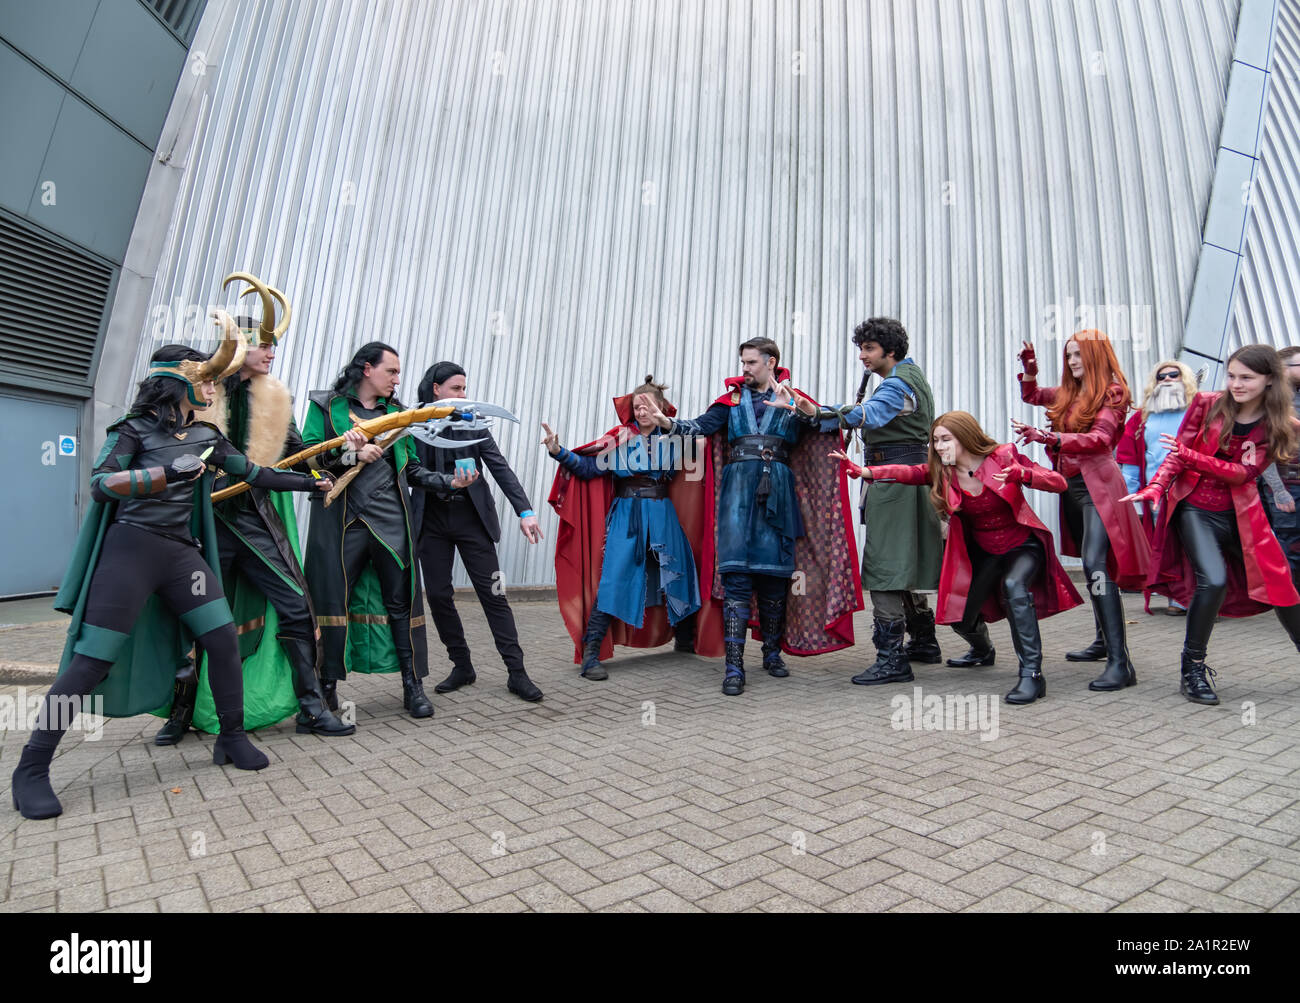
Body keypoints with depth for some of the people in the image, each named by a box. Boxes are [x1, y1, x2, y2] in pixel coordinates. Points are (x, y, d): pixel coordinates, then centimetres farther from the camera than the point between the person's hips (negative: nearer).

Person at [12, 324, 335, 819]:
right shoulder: (135, 428, -1)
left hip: (182, 551, 5)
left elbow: (254, 472, 17)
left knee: (223, 638, -3)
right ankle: (31, 769, 10)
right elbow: (99, 484, -11)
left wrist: (309, 482, 17)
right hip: (130, 550, -5)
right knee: (92, 661, -5)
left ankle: (232, 738, 11)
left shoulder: (205, 436, 13)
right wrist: (166, 472, -22)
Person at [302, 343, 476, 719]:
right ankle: (327, 686, 18)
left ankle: (413, 685, 10)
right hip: (342, 521, -2)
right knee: (332, 601, 1)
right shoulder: (326, 405, 8)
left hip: (390, 519, 3)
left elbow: (412, 470, 15)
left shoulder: (396, 411, 18)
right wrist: (353, 455, -13)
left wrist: (450, 482, 2)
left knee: (402, 601, 2)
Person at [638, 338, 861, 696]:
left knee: (774, 573, 5)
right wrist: (665, 422, -15)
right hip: (739, 488, 0)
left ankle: (772, 652, 24)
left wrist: (793, 408, -26)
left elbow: (822, 420, -7)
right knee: (737, 575, -9)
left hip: (777, 490, 0)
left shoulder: (791, 398, 11)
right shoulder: (733, 399, 14)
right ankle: (734, 665, -8)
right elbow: (701, 425, 1)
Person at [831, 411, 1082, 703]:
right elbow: (907, 472, -29)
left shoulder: (1003, 456, -17)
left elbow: (1059, 483, -20)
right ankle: (983, 651, 42)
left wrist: (1022, 475, -40)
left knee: (1013, 586, -35)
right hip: (983, 551, 4)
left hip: (1023, 545, -4)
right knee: (961, 619, 4)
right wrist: (864, 471, -48)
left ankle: (1032, 674, -25)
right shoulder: (941, 472, -10)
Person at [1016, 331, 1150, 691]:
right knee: (1091, 565, 15)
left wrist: (1048, 437, -31)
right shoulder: (1068, 393, 14)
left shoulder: (1112, 392, -5)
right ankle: (1104, 641, 29)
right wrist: (1029, 370, 8)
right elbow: (1030, 395, 29)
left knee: (1095, 564, -21)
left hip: (1097, 486, -8)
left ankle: (1120, 662, -21)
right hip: (1071, 486, 8)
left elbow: (1100, 438, -19)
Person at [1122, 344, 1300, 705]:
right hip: (1195, 509, -2)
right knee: (1213, 580, -20)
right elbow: (1176, 454, -1)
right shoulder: (1207, 404, -1)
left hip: (1240, 513, 3)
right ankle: (1192, 671, -7)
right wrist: (1154, 487, -18)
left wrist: (1191, 456, -26)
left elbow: (1244, 473, -12)